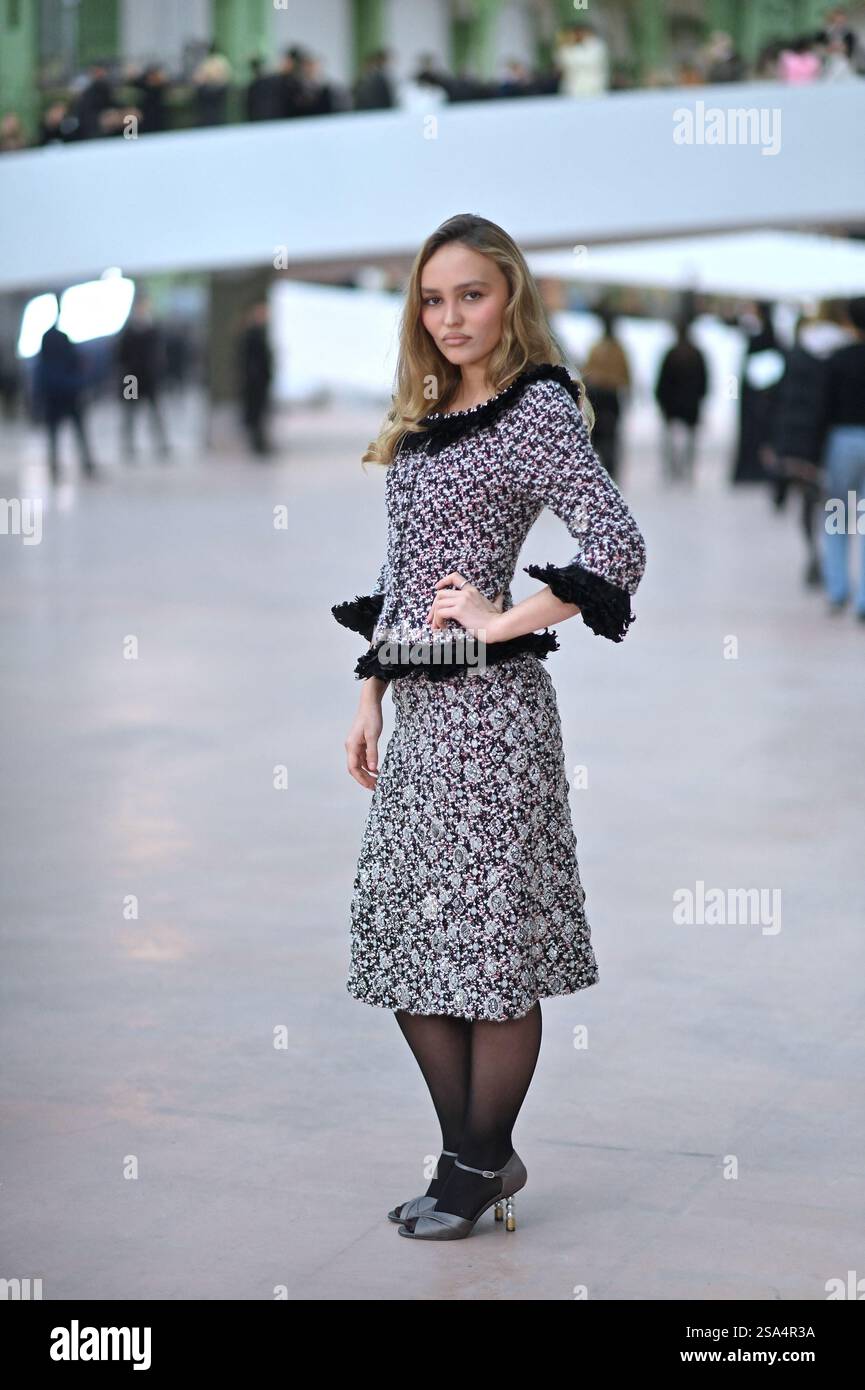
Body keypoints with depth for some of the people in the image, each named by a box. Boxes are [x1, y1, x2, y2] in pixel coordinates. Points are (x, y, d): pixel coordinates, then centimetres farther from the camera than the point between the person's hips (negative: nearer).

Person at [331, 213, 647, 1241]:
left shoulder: (536, 409, -8)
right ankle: (480, 1155, 23)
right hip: (418, 708, 8)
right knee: (406, 937, 10)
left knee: (491, 941, 1)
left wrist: (503, 619, -13)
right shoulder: (426, 420, 15)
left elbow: (619, 547, -20)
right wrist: (370, 701, 14)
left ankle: (480, 1169, 15)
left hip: (490, 705, -8)